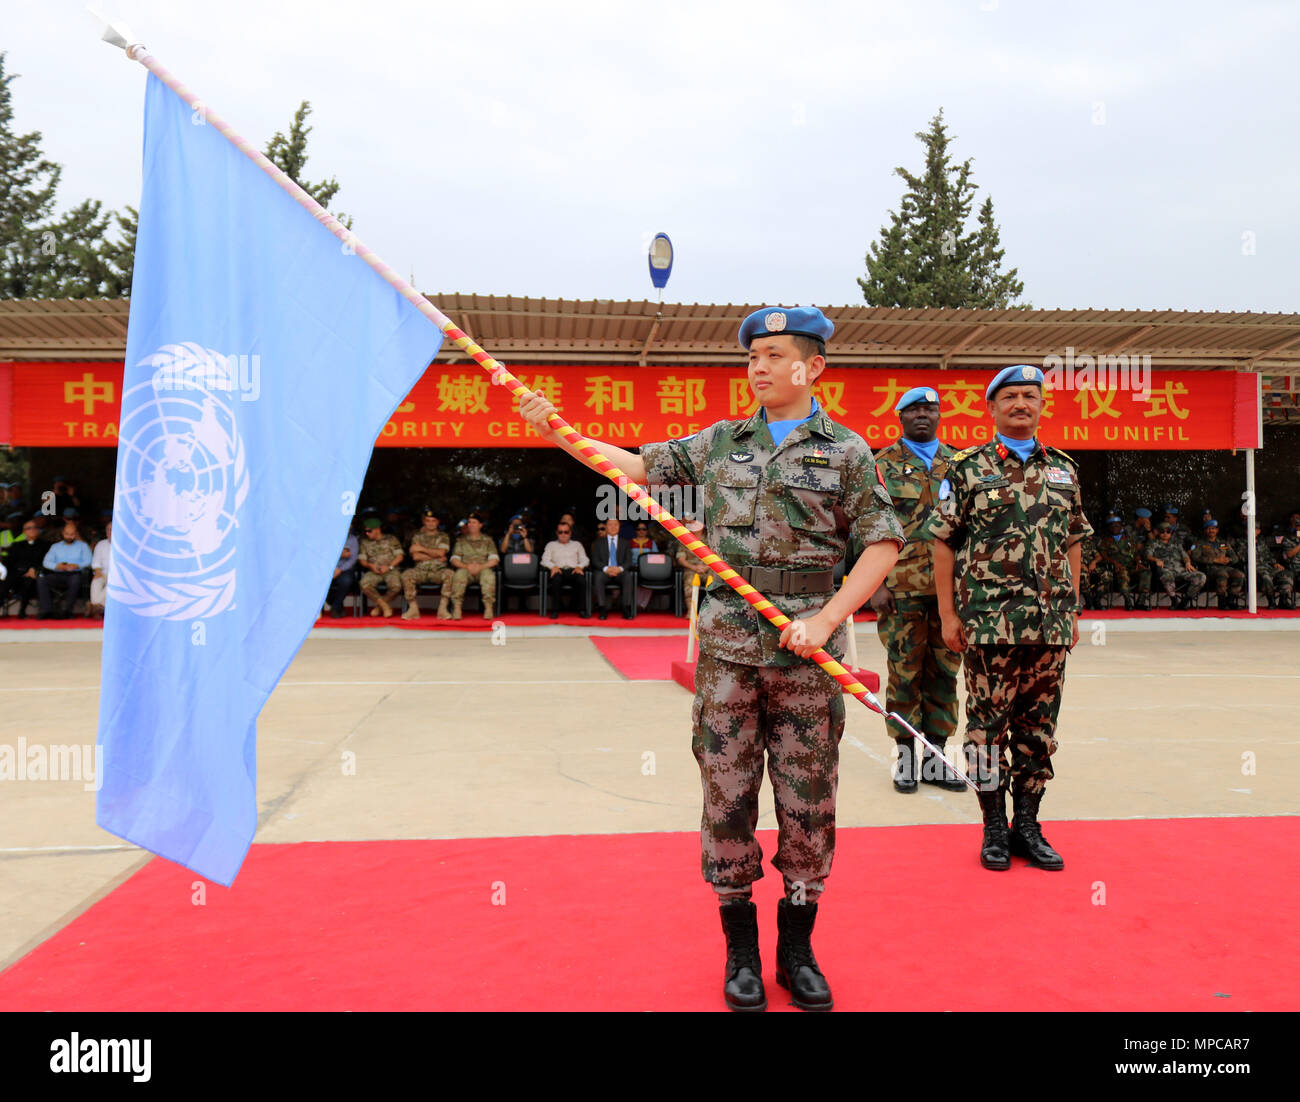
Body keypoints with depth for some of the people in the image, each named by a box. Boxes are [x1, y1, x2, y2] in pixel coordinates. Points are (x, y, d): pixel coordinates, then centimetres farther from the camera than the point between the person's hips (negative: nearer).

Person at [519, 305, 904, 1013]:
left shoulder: (846, 451, 3)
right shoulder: (720, 443, 11)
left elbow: (883, 543, -2)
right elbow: (641, 466, 16)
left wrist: (825, 619, -13)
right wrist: (557, 430, 7)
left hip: (806, 653, -2)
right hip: (727, 649, 2)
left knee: (807, 803, 6)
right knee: (727, 796, 5)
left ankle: (796, 949, 24)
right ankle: (740, 949, 22)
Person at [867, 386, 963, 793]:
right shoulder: (883, 464, 2)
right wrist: (876, 585, -9)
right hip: (901, 588, -3)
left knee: (944, 672, 8)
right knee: (904, 673, 2)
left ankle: (934, 758, 19)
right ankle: (906, 758, 14)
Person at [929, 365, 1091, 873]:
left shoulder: (1064, 469, 13)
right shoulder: (968, 468, 0)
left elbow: (1074, 543, 17)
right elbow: (944, 543, -1)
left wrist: (1072, 609, 13)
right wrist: (948, 614, -5)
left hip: (1051, 623, 4)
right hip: (989, 620, -4)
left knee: (1039, 726, 10)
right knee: (988, 724, 1)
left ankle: (1027, 826, 22)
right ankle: (994, 828, 15)